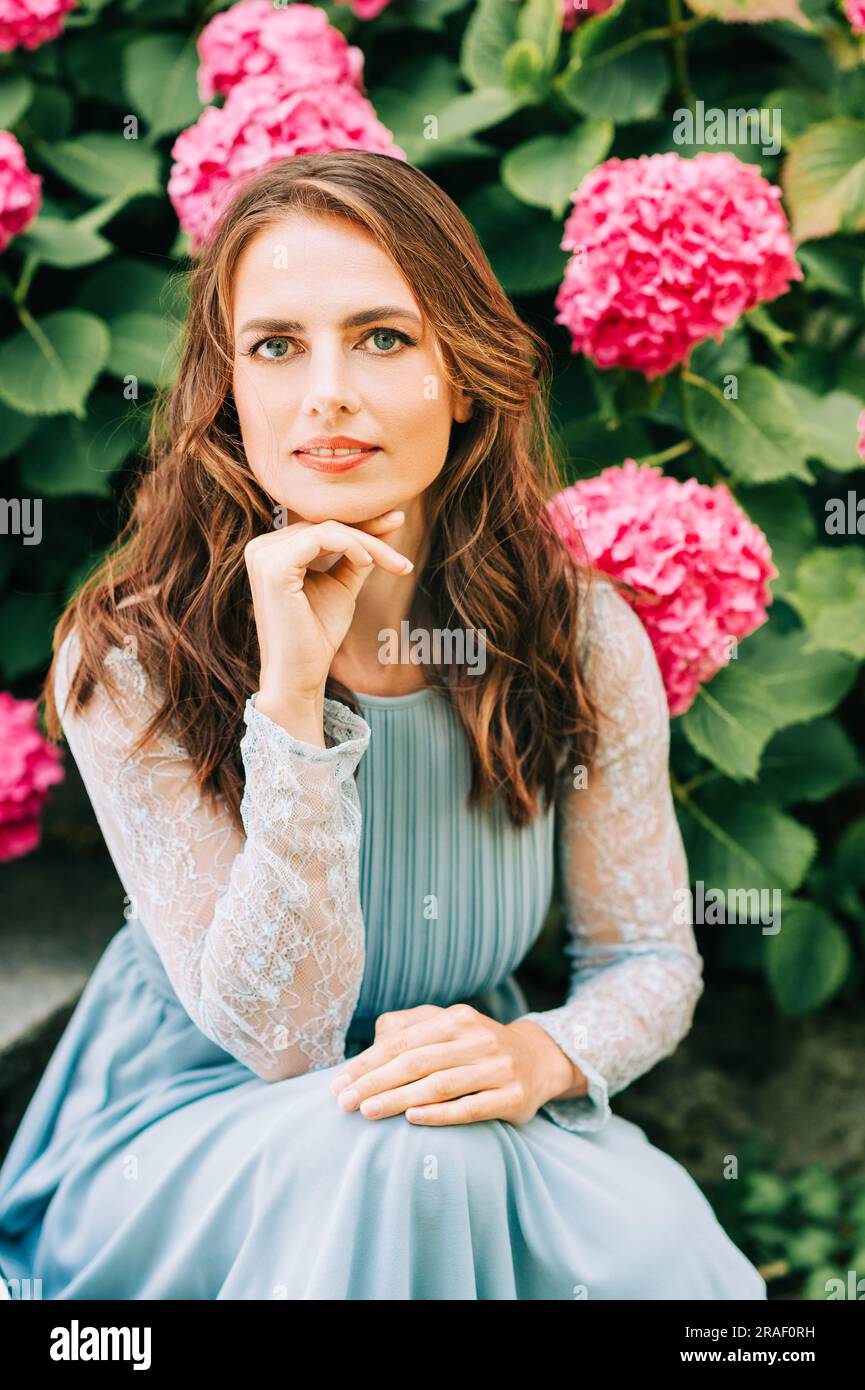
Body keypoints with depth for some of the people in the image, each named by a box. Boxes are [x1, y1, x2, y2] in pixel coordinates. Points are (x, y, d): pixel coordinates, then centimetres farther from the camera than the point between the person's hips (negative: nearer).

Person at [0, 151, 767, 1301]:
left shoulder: (581, 635, -11)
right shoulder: (128, 664, -19)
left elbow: (651, 956, -1)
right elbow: (278, 1033, -21)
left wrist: (547, 1053, -25)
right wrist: (291, 693, -32)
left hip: (476, 1117, 3)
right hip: (182, 1136, -2)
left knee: (639, 1235, -28)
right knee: (407, 1162, -34)